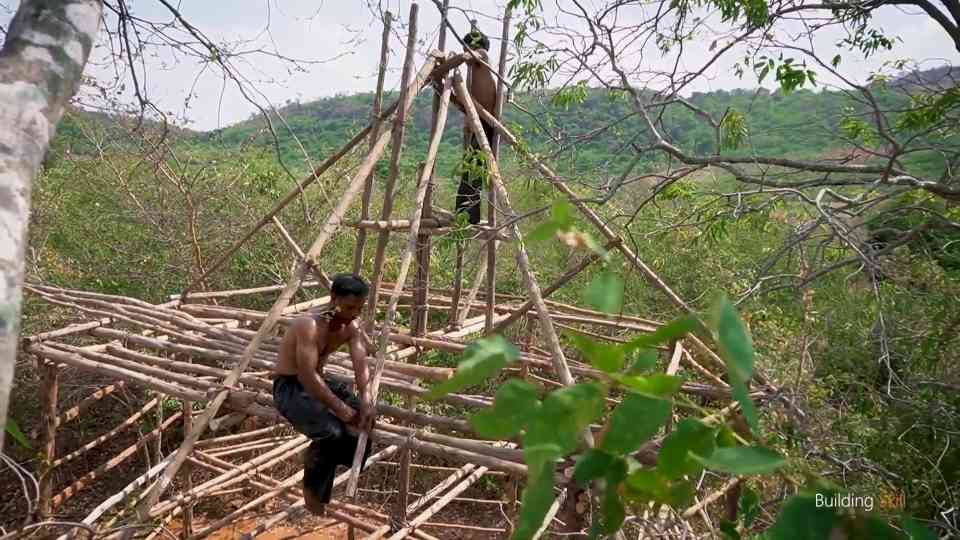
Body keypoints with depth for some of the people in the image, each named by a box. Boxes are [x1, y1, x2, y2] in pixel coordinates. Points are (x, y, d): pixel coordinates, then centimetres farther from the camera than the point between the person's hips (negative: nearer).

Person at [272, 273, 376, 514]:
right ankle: (313, 493, -2)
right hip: (290, 386, -7)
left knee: (364, 421, -8)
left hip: (320, 382, 8)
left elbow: (361, 366, -15)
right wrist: (341, 409, -34)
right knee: (333, 431, -29)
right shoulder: (309, 326, -27)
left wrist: (365, 401, -32)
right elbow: (307, 377, -32)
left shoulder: (352, 328, -4)